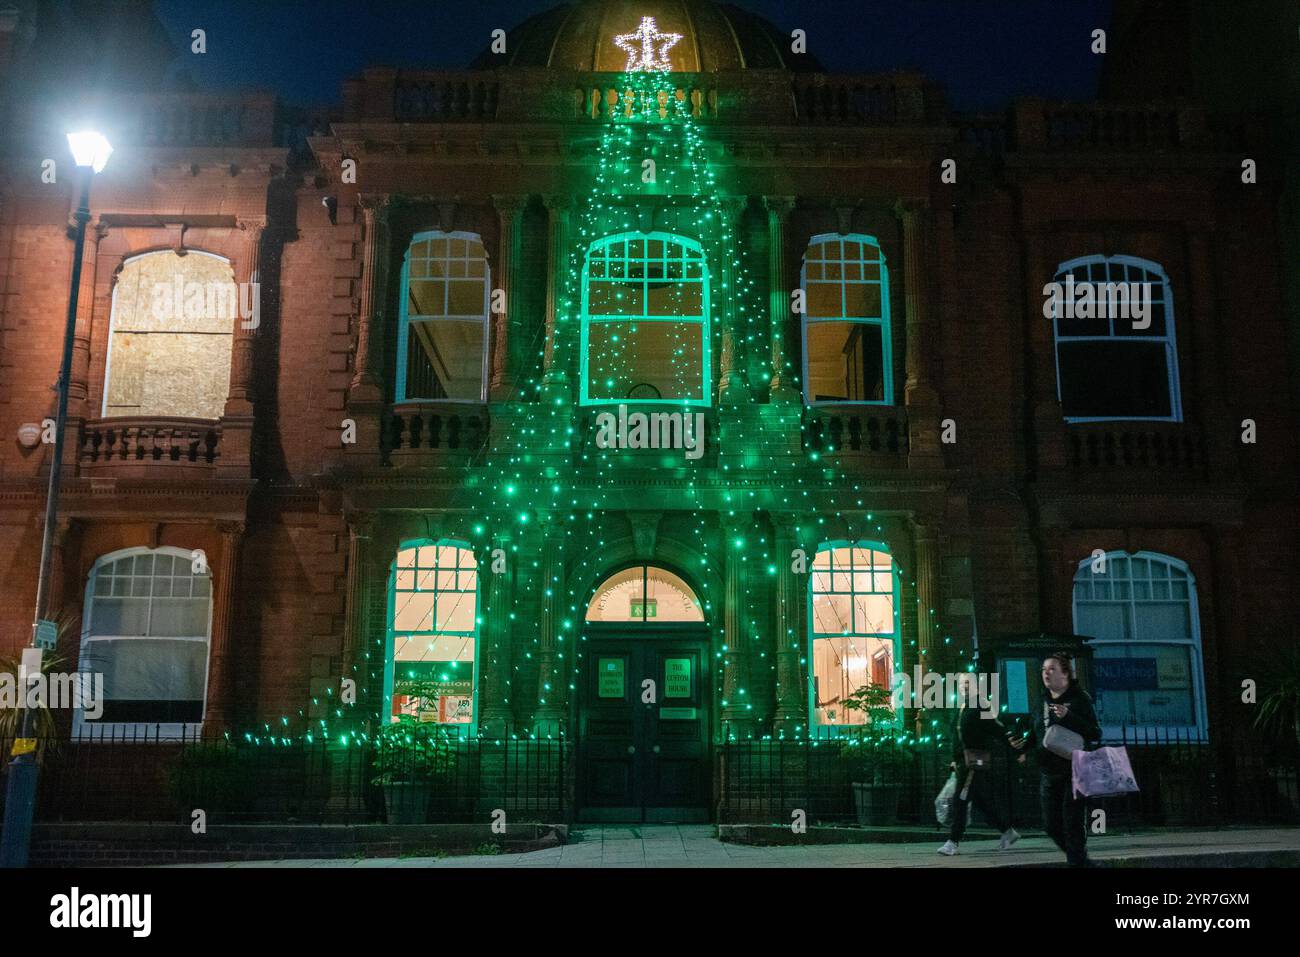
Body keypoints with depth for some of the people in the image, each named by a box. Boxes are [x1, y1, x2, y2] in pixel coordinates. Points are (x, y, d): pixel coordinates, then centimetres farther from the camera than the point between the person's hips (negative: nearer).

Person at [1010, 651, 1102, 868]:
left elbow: (1095, 734, -13)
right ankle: (1082, 861, 28)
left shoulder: (1079, 698, -6)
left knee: (1073, 824, -5)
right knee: (1051, 825, 9)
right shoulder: (1042, 700, 11)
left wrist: (1068, 717, -24)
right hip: (1048, 773, 6)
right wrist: (1023, 743, 1)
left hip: (1074, 772, -6)